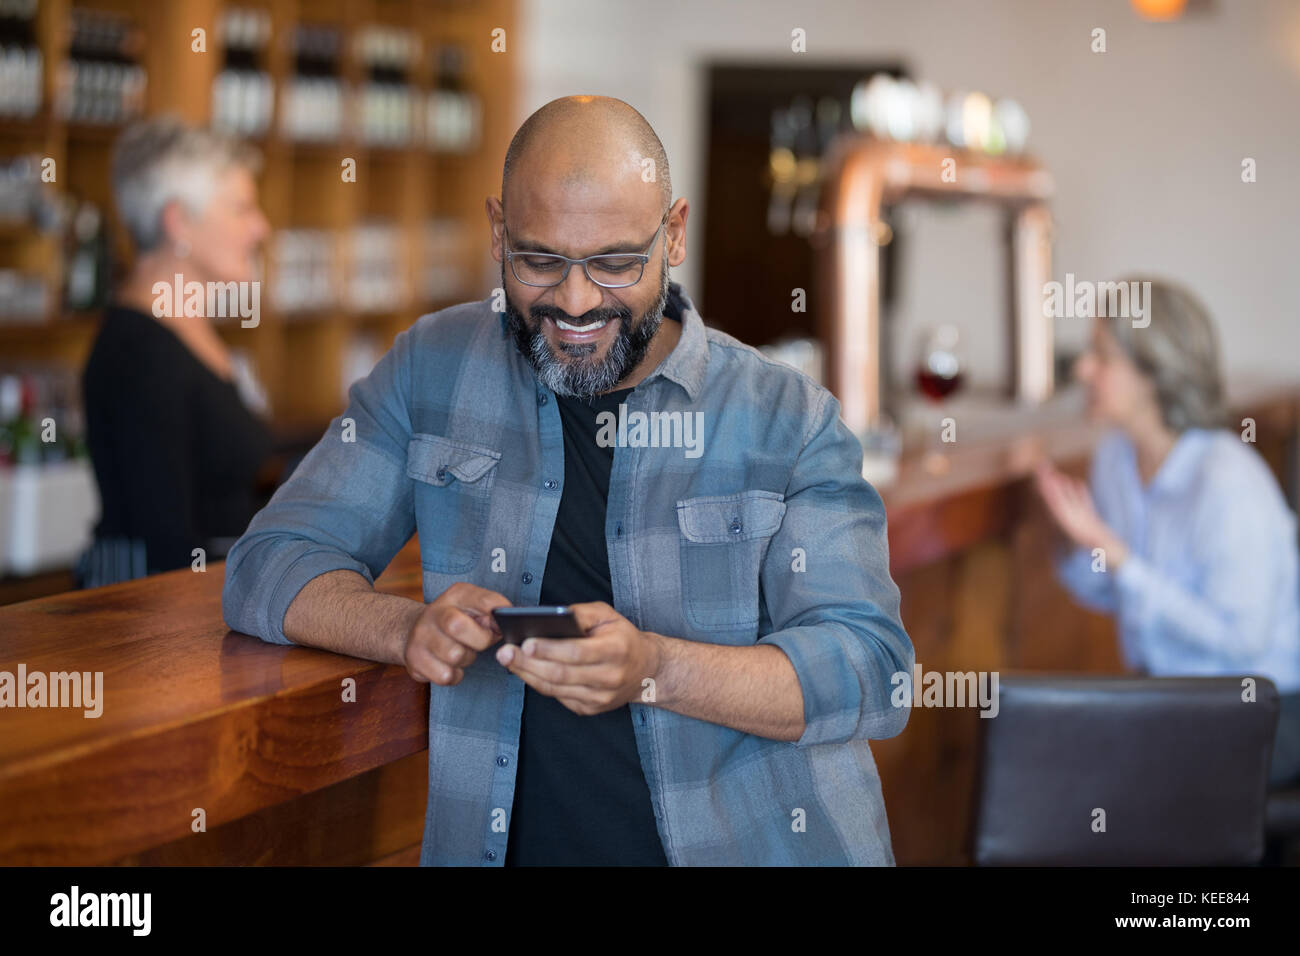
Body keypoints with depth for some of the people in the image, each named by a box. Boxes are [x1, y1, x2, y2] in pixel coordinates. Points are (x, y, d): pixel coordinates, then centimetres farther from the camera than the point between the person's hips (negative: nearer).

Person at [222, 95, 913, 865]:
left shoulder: (789, 419, 4)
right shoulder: (434, 370, 9)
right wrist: (411, 629, -15)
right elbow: (269, 567, 7)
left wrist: (654, 670, -22)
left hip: (758, 845, -2)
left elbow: (874, 670, -4)